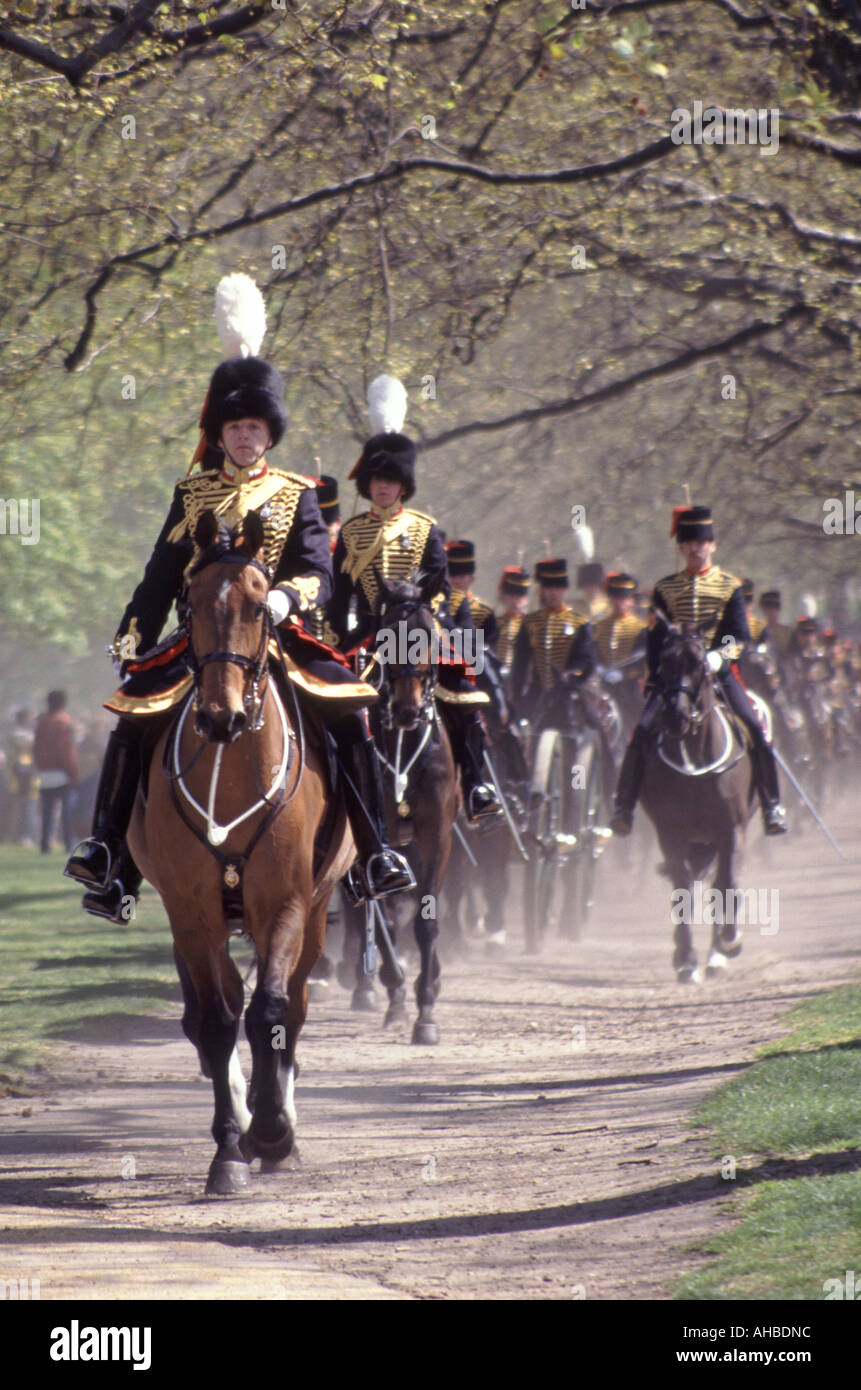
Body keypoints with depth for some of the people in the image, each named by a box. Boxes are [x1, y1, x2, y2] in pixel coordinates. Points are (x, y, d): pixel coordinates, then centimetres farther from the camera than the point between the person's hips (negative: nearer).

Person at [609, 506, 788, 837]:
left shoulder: (730, 586, 7)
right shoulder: (665, 589, 11)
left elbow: (739, 634, -1)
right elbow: (656, 637, 9)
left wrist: (719, 656, -21)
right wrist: (657, 677, -5)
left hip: (718, 672, -1)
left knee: (755, 729, -16)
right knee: (642, 731, -16)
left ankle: (772, 806, -6)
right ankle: (623, 807, -10)